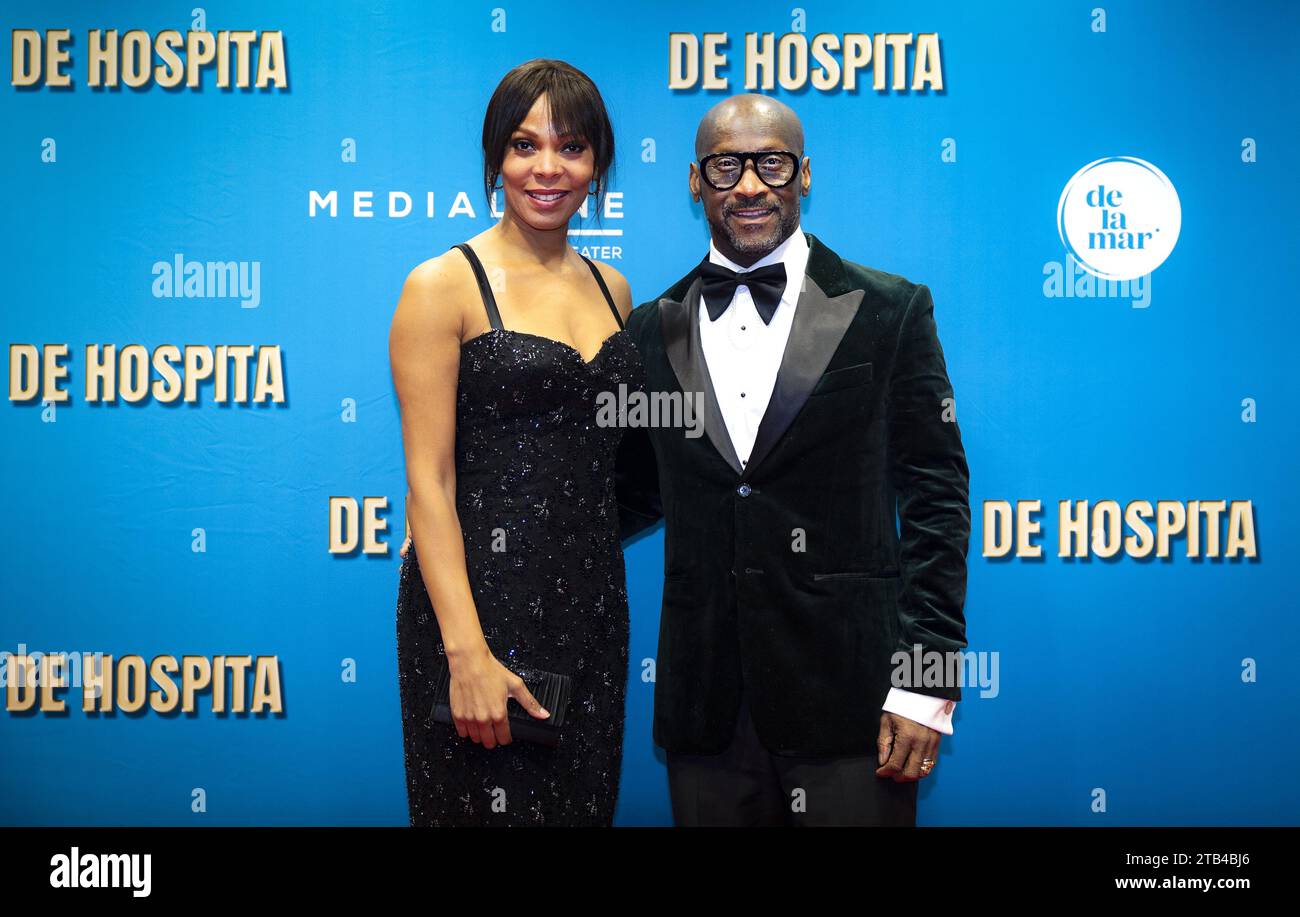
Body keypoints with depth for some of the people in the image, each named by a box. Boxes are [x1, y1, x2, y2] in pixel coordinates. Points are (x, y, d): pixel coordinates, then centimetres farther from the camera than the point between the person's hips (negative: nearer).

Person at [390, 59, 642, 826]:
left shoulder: (610, 287, 10)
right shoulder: (443, 286, -7)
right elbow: (429, 481, -12)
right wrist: (467, 652, -19)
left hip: (591, 597, 5)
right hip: (482, 595, -5)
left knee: (584, 800, 14)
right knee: (490, 799, 5)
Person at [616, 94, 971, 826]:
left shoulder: (890, 312, 0)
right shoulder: (652, 331, 9)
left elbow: (934, 496, -2)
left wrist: (927, 681, -7)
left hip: (850, 703, -2)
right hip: (707, 707, 3)